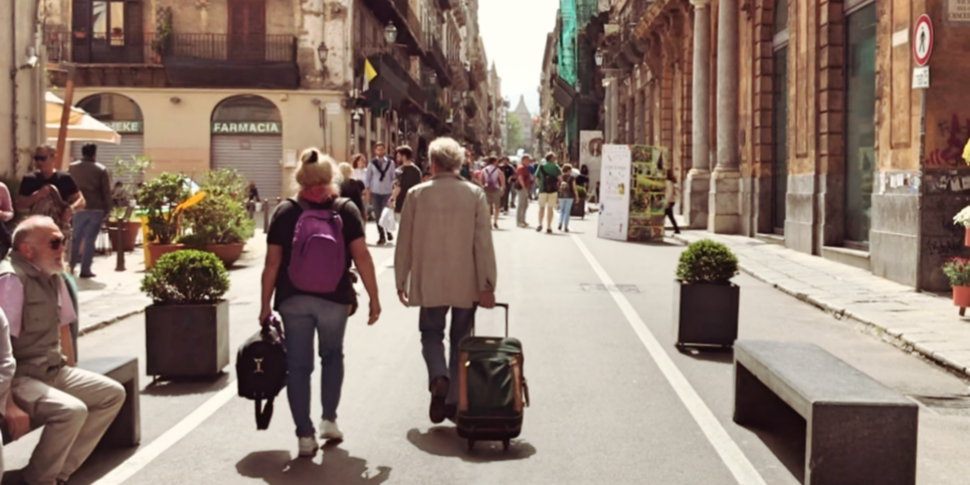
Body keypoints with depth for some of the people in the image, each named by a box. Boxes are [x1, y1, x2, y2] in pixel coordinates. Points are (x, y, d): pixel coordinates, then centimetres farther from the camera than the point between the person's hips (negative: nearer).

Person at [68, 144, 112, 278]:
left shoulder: (72, 168, 2)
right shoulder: (101, 170, -3)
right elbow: (107, 192, -2)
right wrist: (107, 209, 7)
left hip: (78, 208, 2)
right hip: (96, 208, -2)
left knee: (75, 238, 13)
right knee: (90, 240, 1)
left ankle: (71, 267, 14)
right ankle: (85, 270, 1)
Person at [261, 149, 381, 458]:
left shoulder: (285, 212, 2)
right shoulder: (346, 210, -1)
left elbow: (272, 262, -1)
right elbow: (361, 256, -7)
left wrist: (265, 305, 6)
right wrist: (374, 299, -1)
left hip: (293, 299, 0)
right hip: (334, 298, 0)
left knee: (298, 365, 7)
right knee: (332, 357, 22)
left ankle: (305, 435, 8)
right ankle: (329, 420, 22)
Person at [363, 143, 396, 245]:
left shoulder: (390, 163, 2)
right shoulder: (371, 163, 1)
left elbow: (393, 177, 7)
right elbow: (367, 177, 4)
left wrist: (394, 189, 2)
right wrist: (367, 189, -2)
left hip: (387, 191, 0)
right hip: (375, 192, 0)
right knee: (378, 214, 2)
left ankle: (388, 232, 23)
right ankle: (382, 236, 8)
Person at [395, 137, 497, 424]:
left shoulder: (417, 195, -5)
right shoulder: (475, 195, -6)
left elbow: (404, 242, 0)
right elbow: (483, 243, -8)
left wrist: (401, 281, 10)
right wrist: (487, 285, -3)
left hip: (429, 283, 0)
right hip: (466, 283, 1)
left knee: (431, 333, 15)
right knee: (460, 339, 14)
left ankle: (438, 378, -13)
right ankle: (455, 400, 16)